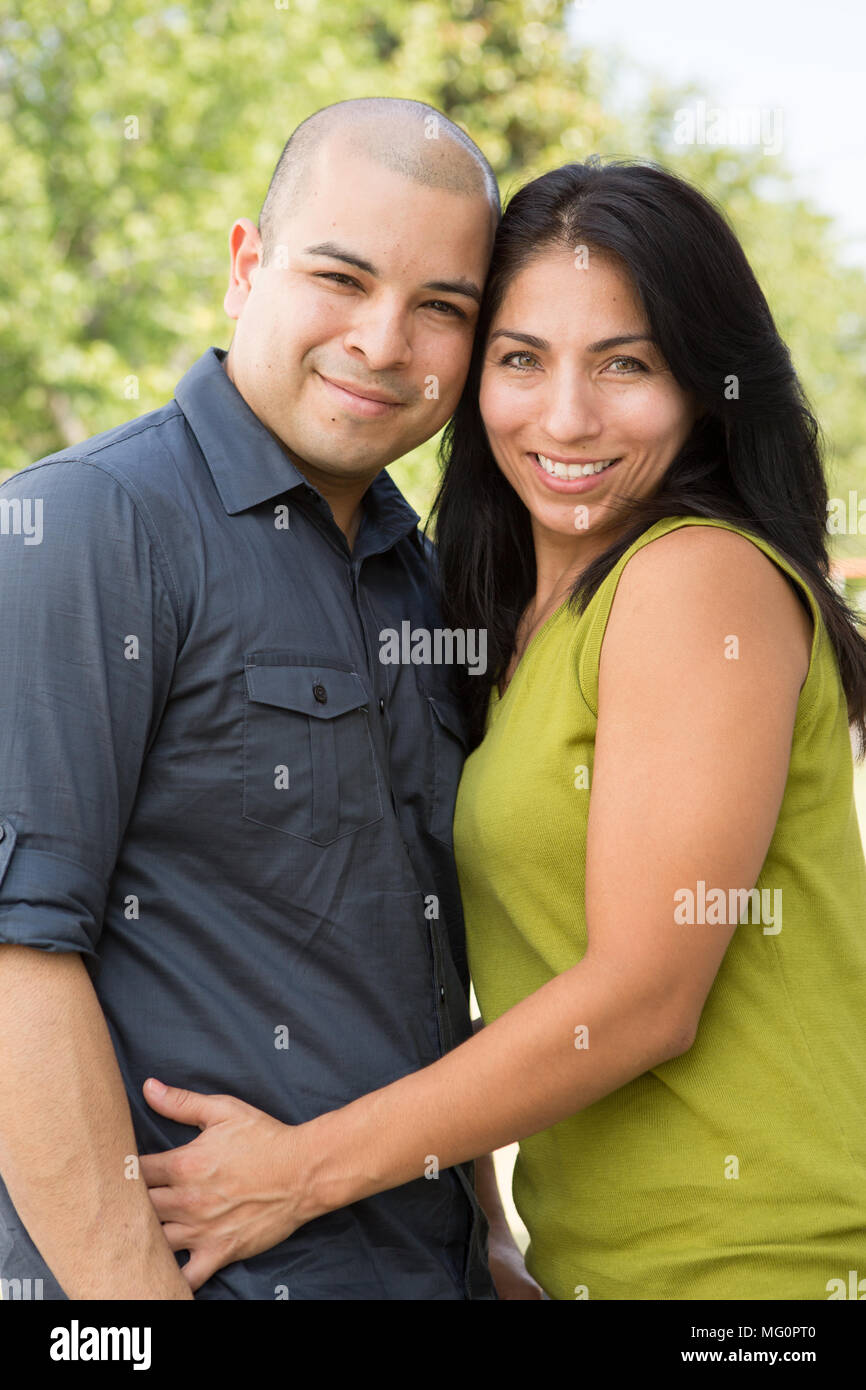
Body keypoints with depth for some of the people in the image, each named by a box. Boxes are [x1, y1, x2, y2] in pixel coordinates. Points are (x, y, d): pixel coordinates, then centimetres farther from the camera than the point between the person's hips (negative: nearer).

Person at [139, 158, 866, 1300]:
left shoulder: (705, 575, -15)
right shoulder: (520, 620, 9)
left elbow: (645, 993, -19)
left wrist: (303, 1169, -14)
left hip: (761, 1259, -7)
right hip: (587, 1258, 7)